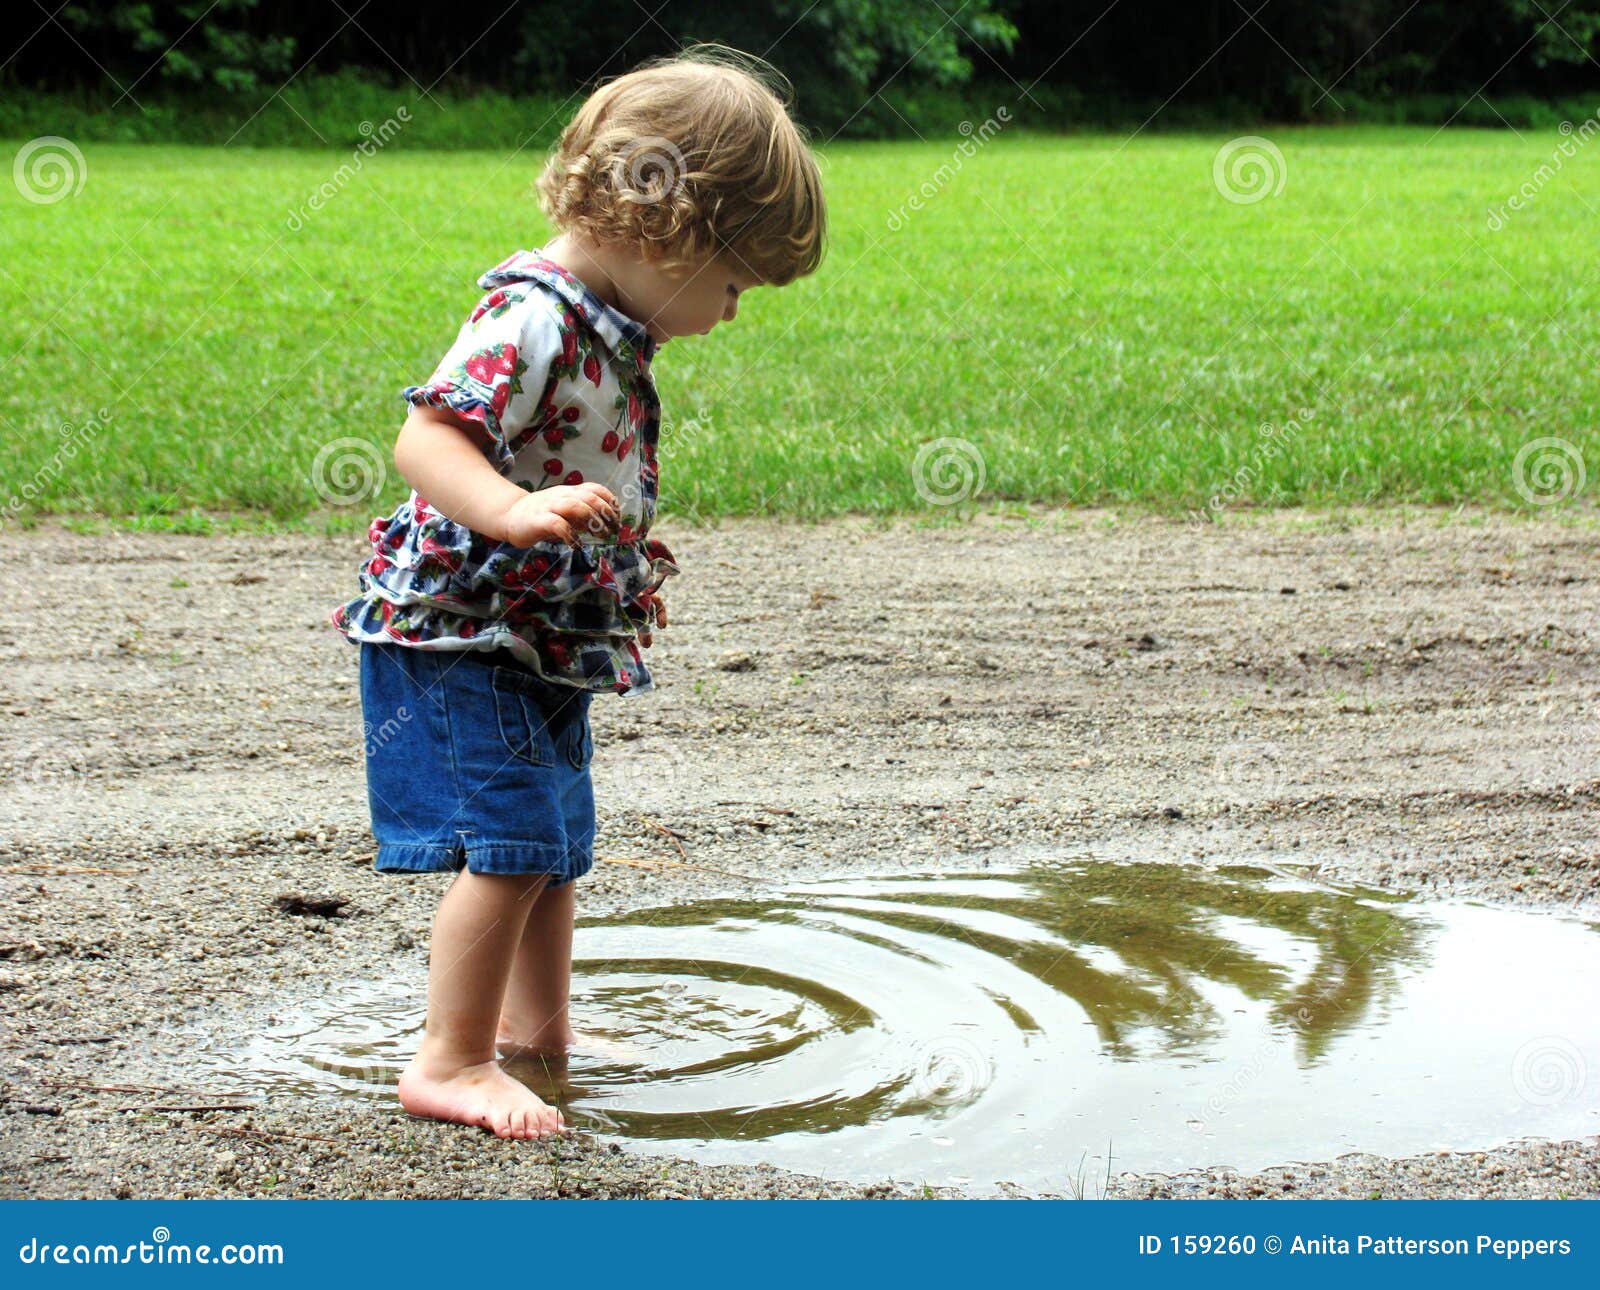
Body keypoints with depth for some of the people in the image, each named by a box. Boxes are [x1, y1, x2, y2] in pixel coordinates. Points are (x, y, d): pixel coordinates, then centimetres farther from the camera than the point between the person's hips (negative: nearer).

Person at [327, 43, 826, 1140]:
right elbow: (425, 441, -31)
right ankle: (451, 1063, -2)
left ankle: (538, 1025, 37)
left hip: (547, 647, 10)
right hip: (459, 641, -10)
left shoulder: (611, 333, 9)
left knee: (559, 846, 21)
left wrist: (628, 565, 27)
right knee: (512, 849, -12)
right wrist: (522, 512, -45)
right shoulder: (529, 321, -23)